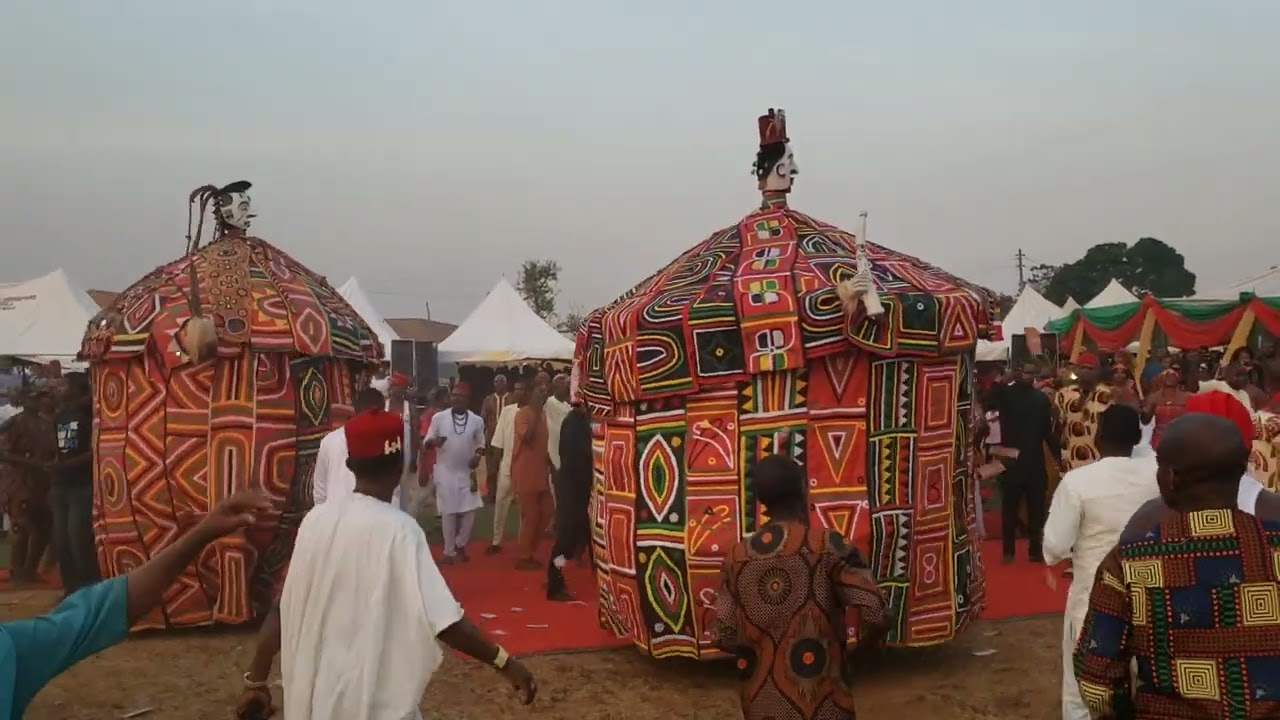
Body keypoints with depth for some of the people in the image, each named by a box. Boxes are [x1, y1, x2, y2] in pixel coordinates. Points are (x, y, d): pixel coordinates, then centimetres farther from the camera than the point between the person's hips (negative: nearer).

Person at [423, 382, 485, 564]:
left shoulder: (477, 420, 1)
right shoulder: (438, 417, -4)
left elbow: (480, 443, 11)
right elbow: (426, 441, -1)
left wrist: (477, 455, -10)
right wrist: (433, 441, -24)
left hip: (467, 472, 2)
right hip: (445, 471, -2)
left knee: (470, 511, -1)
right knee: (448, 512, 2)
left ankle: (460, 545, 22)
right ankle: (449, 551, 15)